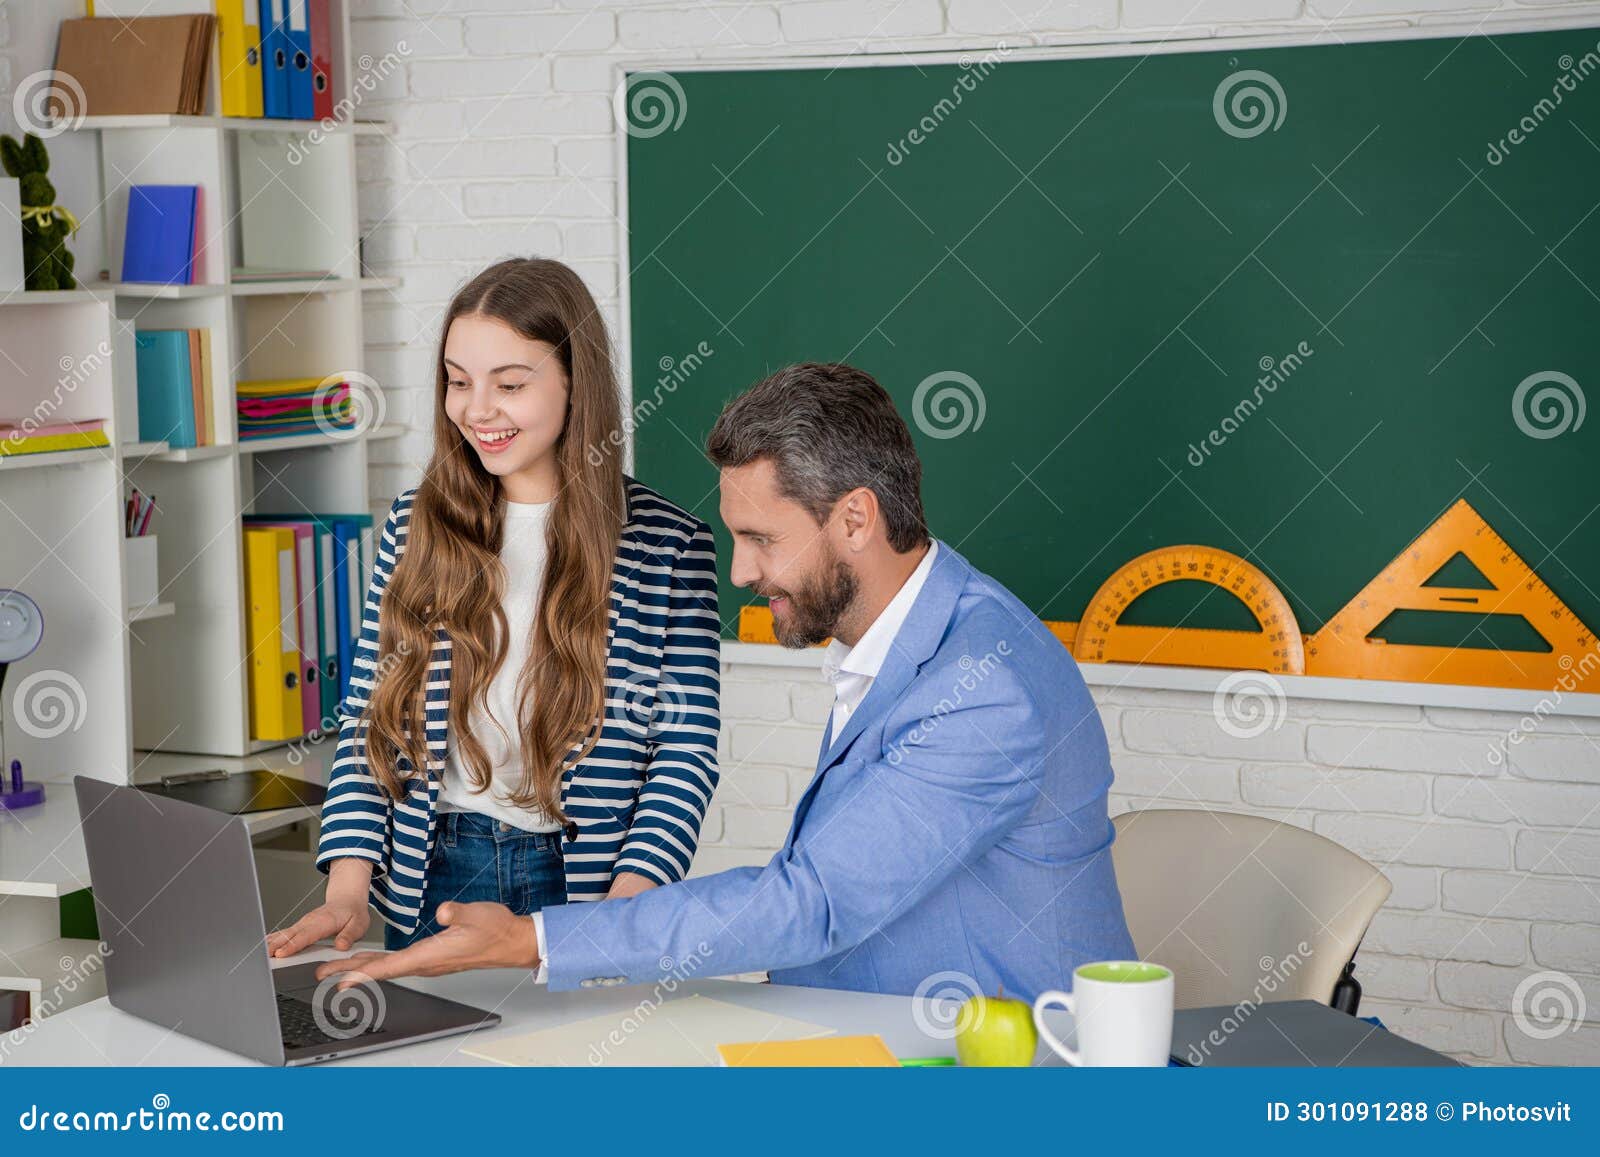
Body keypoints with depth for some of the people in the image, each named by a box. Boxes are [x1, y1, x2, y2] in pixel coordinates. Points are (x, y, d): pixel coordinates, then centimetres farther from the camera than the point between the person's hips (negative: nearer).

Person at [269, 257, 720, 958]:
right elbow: (365, 721, 6)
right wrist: (348, 888, -6)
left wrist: (625, 907, -18)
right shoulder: (416, 529, 4)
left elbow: (687, 748, -6)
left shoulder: (669, 547, -5)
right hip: (434, 884, 2)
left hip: (587, 884, -2)